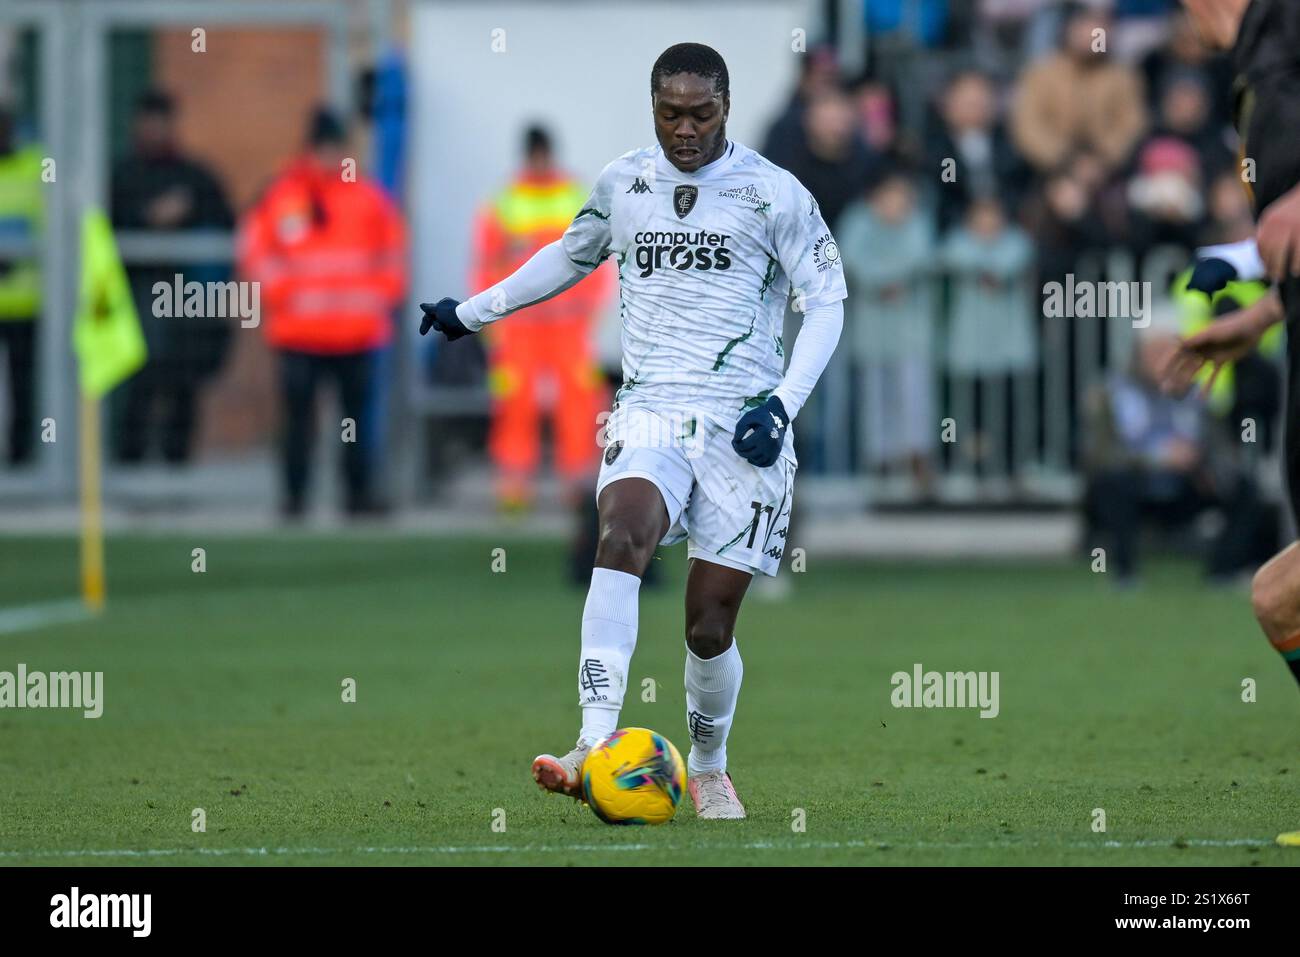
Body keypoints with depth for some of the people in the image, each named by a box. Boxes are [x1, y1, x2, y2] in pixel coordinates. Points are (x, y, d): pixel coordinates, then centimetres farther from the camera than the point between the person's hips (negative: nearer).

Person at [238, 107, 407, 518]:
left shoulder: (367, 197, 6)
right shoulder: (283, 196, 0)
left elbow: (393, 248, 14)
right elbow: (255, 248, 4)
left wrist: (383, 291, 3)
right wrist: (279, 291, -6)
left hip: (357, 328, 2)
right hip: (298, 330, -2)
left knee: (358, 413, 3)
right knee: (298, 415, -1)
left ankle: (360, 492, 9)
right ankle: (294, 495, 4)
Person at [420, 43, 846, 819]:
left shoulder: (773, 193, -1)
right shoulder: (623, 184, 10)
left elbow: (826, 302, 1)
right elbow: (571, 257, 30)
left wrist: (783, 403, -12)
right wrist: (473, 312, 34)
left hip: (743, 426, -2)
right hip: (650, 412, 2)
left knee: (711, 623, -1)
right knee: (624, 534, -29)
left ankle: (709, 770, 27)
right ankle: (596, 747, -41)